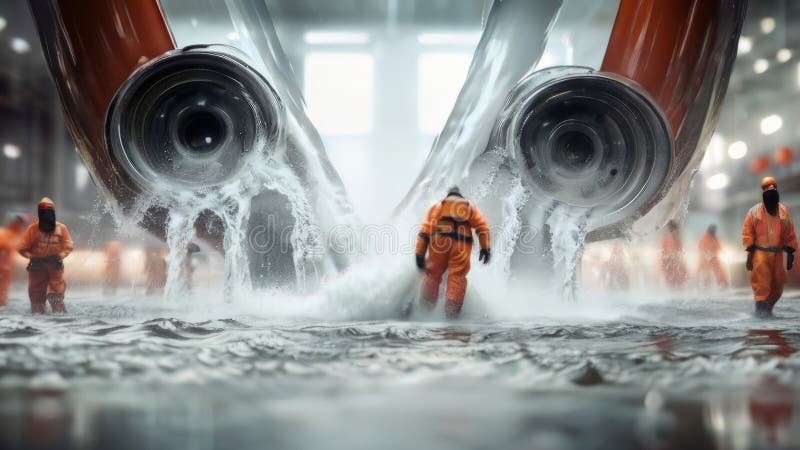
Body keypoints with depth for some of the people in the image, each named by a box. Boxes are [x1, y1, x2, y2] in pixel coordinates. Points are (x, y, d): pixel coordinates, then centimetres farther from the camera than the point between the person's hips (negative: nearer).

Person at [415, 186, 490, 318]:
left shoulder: (437, 206, 24)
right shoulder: (471, 207, 27)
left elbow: (425, 229, 10)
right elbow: (482, 226, 9)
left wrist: (420, 254, 6)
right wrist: (485, 248, 4)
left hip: (440, 242, 0)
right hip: (462, 245, 0)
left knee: (432, 274, 12)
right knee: (457, 277, 2)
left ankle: (426, 307, 9)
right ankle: (452, 310, -10)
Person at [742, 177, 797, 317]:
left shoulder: (784, 212, 7)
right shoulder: (754, 211, -1)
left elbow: (790, 235, 9)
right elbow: (747, 233, -3)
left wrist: (790, 254, 5)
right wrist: (749, 254, -8)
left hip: (777, 254, 4)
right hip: (760, 254, -4)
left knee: (778, 284, 7)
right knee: (761, 283, -12)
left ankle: (768, 307, 24)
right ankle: (761, 309, -12)